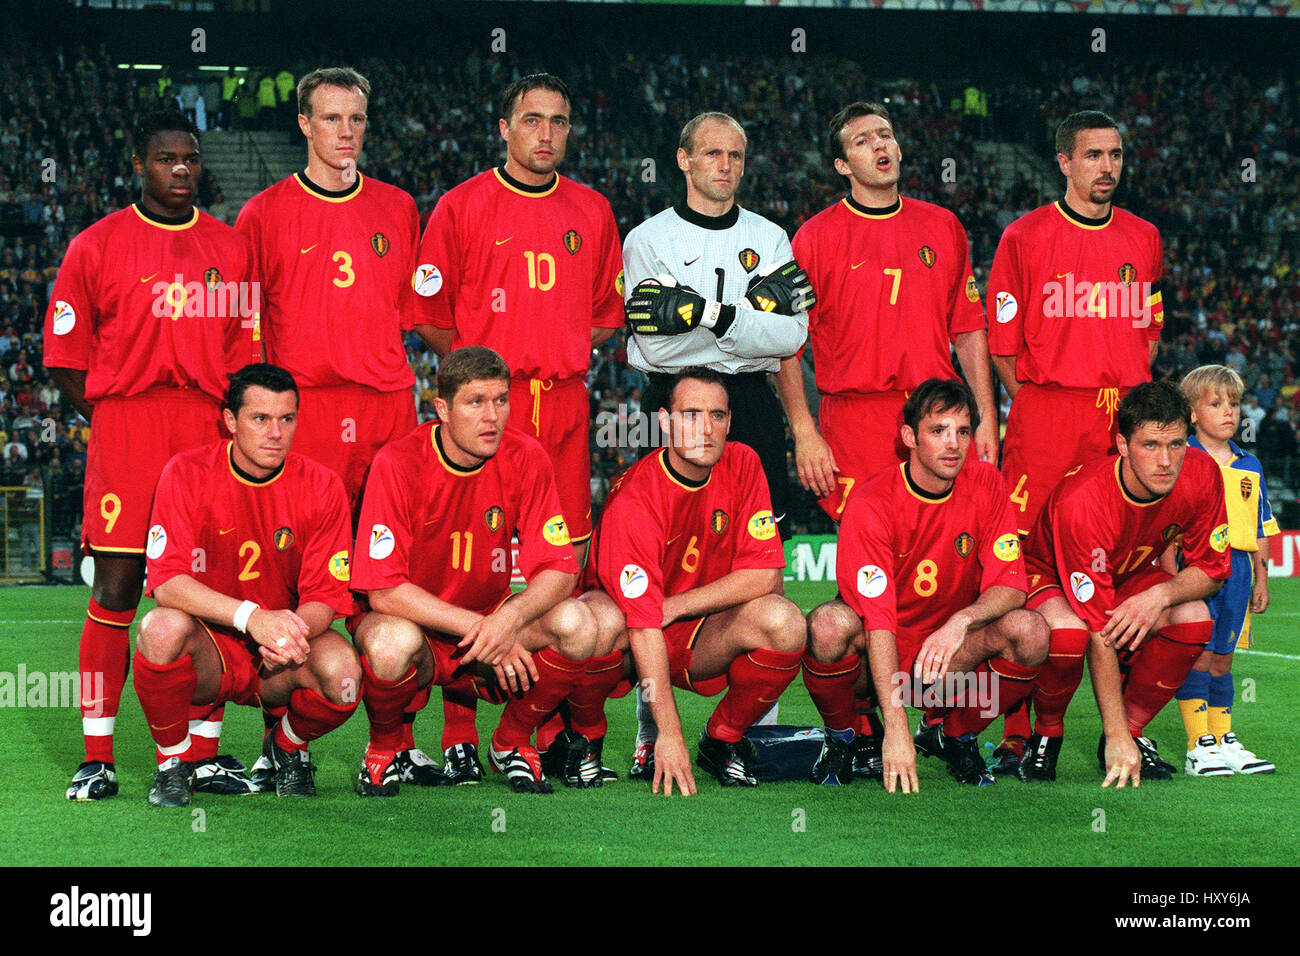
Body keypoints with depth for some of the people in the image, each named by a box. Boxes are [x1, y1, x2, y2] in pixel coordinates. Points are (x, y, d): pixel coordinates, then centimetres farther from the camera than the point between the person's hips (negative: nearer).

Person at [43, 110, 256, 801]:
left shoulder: (231, 249, 13)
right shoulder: (96, 247, 6)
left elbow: (247, 355, 14)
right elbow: (65, 362, 6)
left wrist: (234, 424, 1)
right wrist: (115, 421, -1)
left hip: (209, 430, 2)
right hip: (121, 424, -2)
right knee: (116, 593, -5)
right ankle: (97, 759, 0)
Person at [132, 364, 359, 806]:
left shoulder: (320, 485, -5)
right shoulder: (187, 473, -10)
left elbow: (326, 597, -7)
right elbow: (167, 581, -20)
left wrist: (293, 630, -32)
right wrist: (251, 616, -34)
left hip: (280, 660, 1)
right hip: (209, 647, -1)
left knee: (342, 672, -31)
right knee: (164, 626, -36)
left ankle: (287, 747, 7)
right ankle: (172, 762, -8)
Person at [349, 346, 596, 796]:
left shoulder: (525, 459, -9)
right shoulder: (398, 464, -19)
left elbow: (559, 570, -10)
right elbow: (384, 590, -21)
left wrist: (511, 616, -31)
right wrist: (477, 626, -28)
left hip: (490, 618, 3)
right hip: (416, 623, -3)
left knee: (575, 623, -25)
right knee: (392, 642, -39)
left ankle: (512, 742, 2)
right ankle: (385, 749, -4)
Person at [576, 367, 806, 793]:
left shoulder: (742, 465, -8)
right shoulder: (633, 499, -23)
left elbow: (765, 577, -10)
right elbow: (642, 621, -28)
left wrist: (675, 606, -19)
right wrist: (670, 734, -34)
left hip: (701, 637, 4)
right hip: (634, 642, -4)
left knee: (783, 622, -26)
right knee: (598, 619, -38)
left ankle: (723, 741, -1)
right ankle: (585, 739, -7)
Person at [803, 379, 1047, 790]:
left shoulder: (985, 485, -6)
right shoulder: (870, 505, -18)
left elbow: (1011, 586, -8)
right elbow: (877, 619, -26)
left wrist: (961, 621, -33)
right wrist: (896, 728, -35)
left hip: (954, 654, 3)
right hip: (879, 653, -3)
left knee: (1029, 630, -25)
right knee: (829, 625, -36)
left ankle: (956, 736, 2)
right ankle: (843, 738, -4)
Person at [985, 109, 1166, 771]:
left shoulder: (1143, 239, 15)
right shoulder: (1026, 237, 4)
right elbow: (1001, 338, 4)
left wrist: (1128, 392, 11)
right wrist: (1032, 402, -2)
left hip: (1123, 417, 4)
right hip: (1043, 416, -3)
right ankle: (1017, 725, -6)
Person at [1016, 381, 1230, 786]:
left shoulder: (1200, 475, -22)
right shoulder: (1081, 502, -37)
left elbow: (1211, 569, -9)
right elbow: (1099, 630, -37)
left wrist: (1161, 595, -33)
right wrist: (1117, 737, -38)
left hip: (1131, 578, 5)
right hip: (1049, 578, -5)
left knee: (1193, 617, -26)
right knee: (1068, 631, -38)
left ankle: (1134, 730, -5)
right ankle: (1045, 736, -9)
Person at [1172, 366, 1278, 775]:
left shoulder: (1249, 468, 15)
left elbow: (1261, 529, 20)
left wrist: (1261, 579, 17)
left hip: (1237, 569, 5)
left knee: (1222, 660, 11)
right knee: (1197, 657, -7)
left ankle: (1224, 742, 17)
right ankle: (1199, 748, -4)